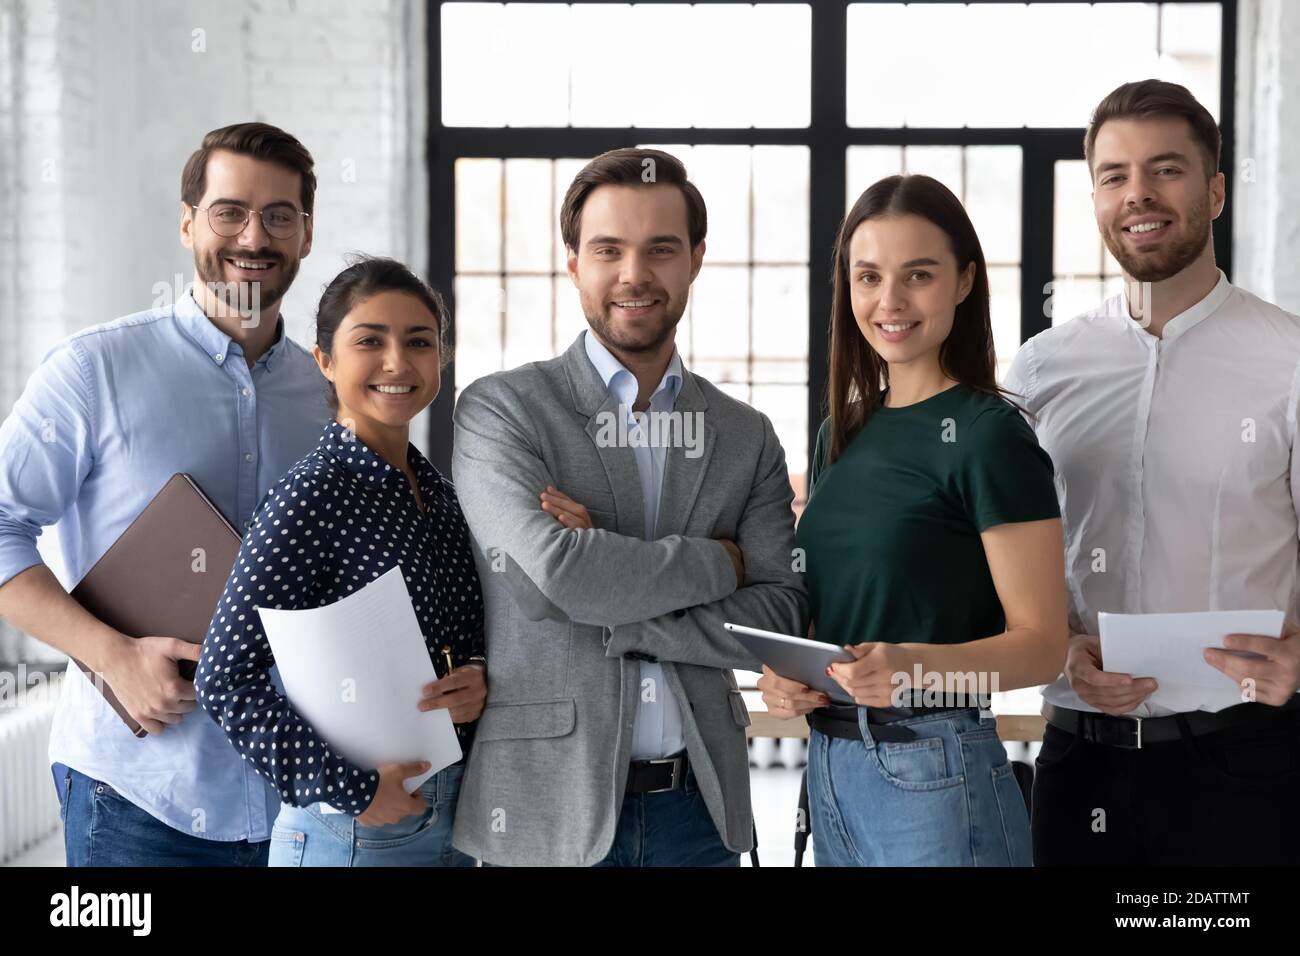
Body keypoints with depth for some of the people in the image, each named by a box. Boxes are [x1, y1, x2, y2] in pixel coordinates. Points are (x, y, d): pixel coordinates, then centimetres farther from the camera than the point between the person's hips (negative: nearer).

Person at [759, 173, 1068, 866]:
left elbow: (1041, 643, -13)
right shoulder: (841, 433, 10)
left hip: (936, 778, -7)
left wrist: (917, 666, -30)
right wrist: (782, 678, -2)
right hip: (828, 767, 7)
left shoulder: (989, 434, -10)